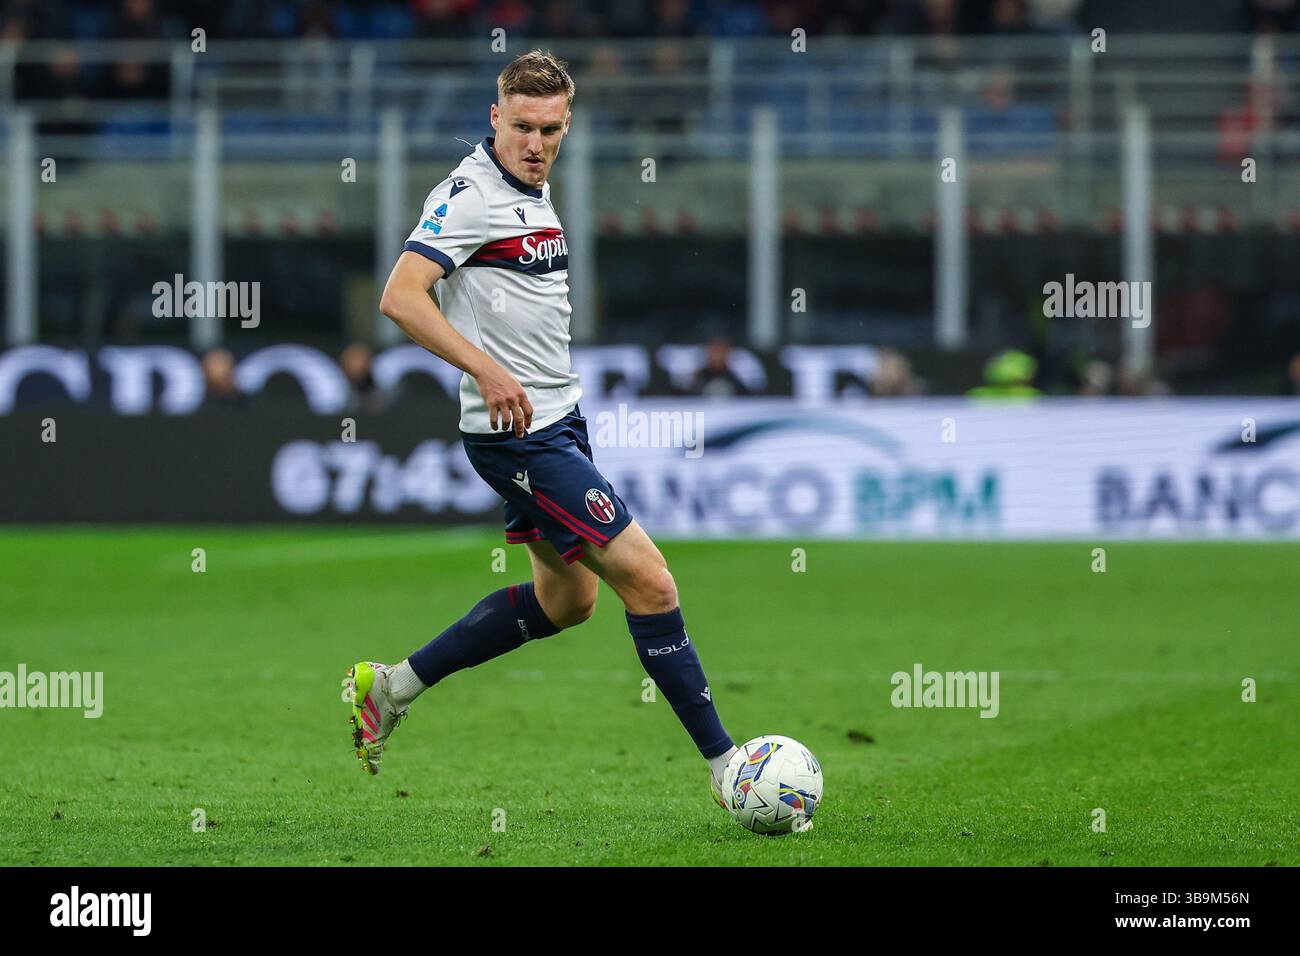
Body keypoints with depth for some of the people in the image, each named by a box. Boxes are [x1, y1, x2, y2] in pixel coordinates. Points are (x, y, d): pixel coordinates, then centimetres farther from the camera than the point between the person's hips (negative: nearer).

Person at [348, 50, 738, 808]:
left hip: (560, 419, 10)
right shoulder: (471, 196, -17)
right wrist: (486, 369, -34)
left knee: (566, 598, 19)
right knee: (648, 580, -11)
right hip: (518, 433, -10)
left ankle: (393, 687, 25)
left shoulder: (537, 191, 11)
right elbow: (400, 297, -27)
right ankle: (724, 763, -4)